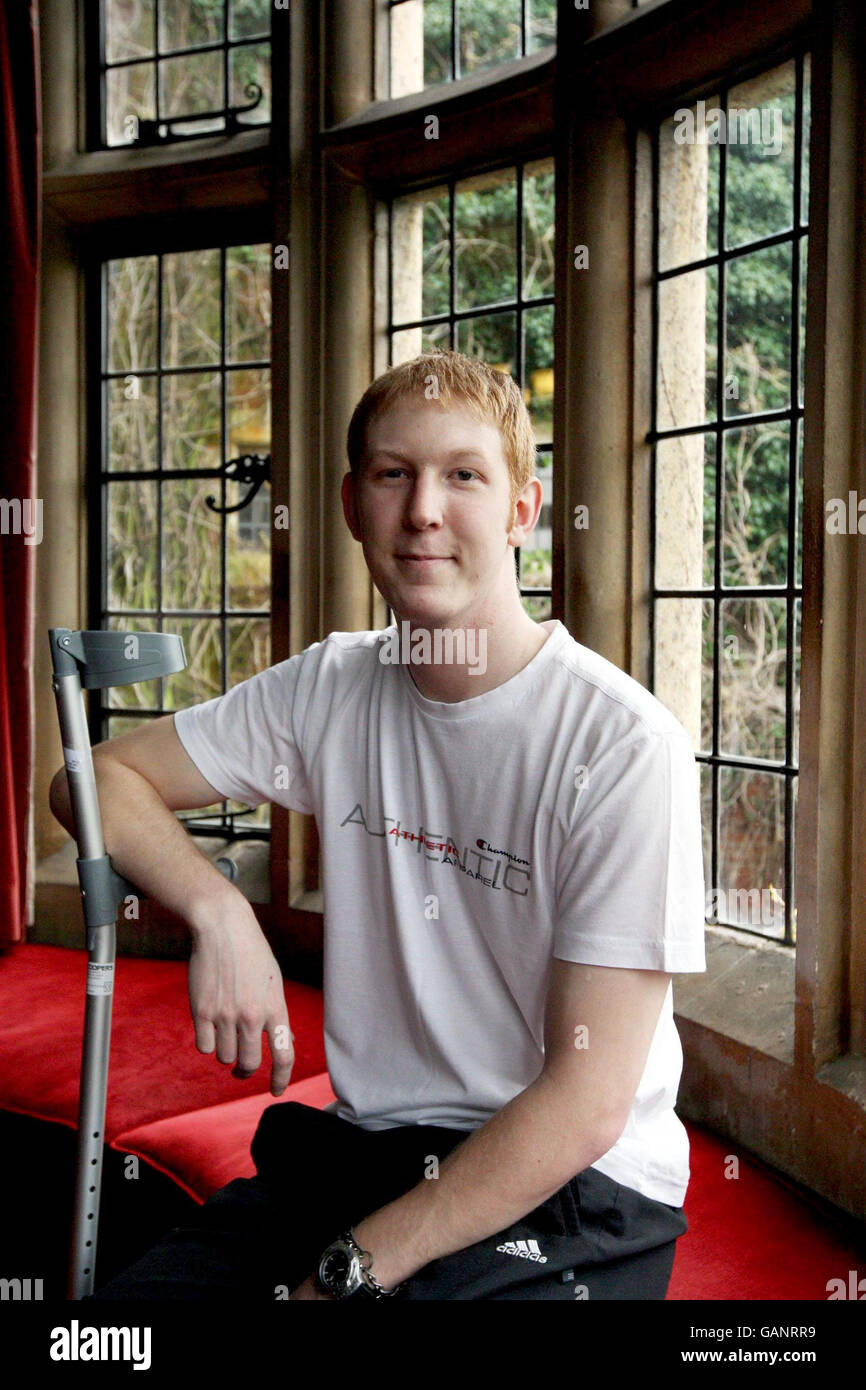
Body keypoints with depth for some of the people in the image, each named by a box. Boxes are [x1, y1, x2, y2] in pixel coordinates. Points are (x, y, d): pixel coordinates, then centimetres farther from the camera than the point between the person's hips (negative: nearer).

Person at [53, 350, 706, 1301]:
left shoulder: (623, 743, -16)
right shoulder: (331, 690, 1)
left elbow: (586, 1103, -16)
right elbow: (104, 775, 9)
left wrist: (350, 1268, -15)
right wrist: (217, 910, -10)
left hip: (571, 1198, -4)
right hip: (362, 1145, 4)